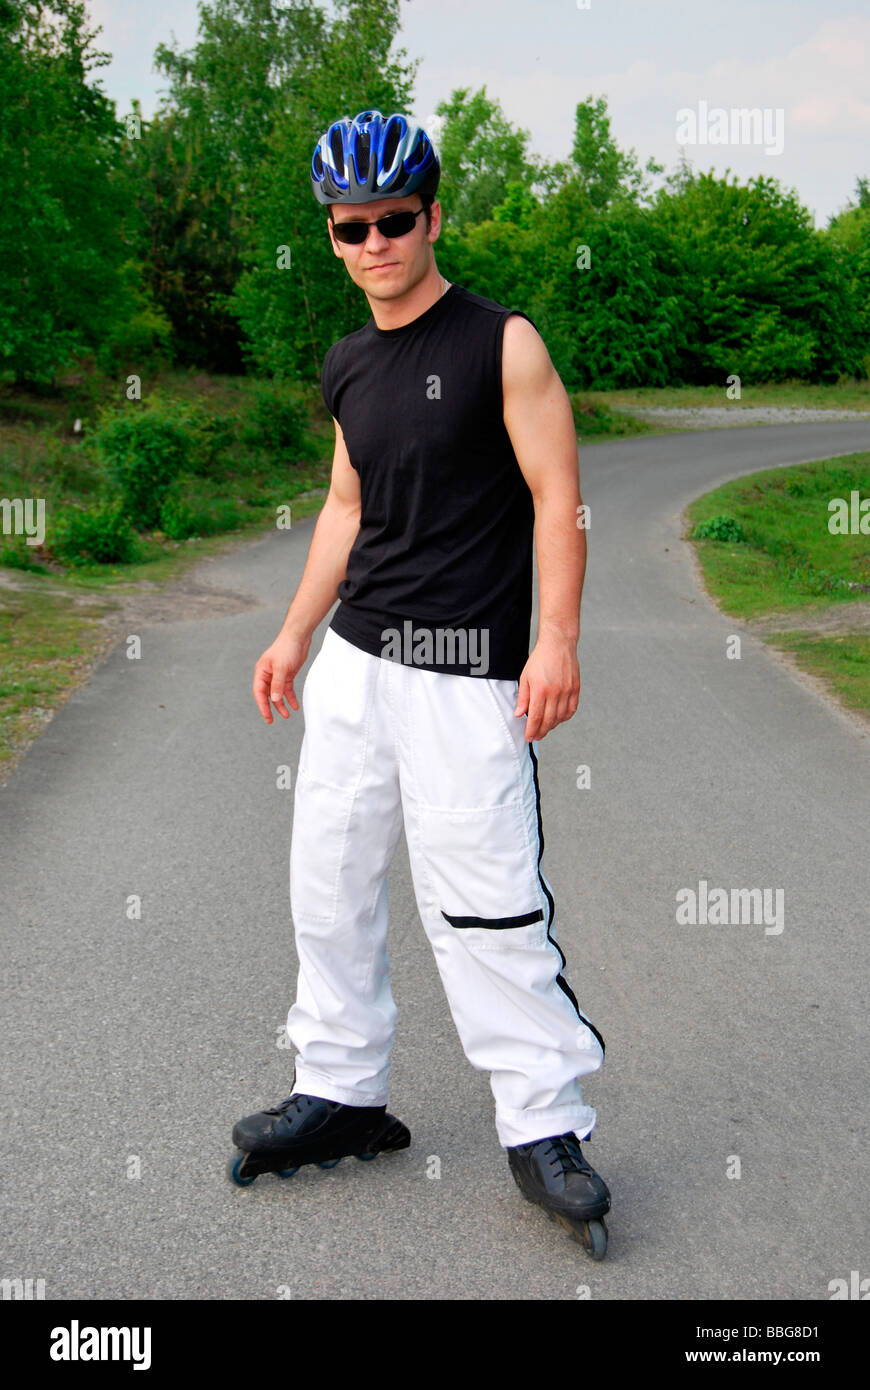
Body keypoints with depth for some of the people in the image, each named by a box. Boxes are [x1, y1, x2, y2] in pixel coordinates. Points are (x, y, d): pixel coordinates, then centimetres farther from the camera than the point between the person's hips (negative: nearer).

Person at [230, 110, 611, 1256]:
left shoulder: (503, 342, -5)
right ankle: (341, 1093, 25)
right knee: (329, 882, 10)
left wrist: (556, 642, -16)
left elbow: (556, 494, -8)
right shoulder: (348, 365, 13)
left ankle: (545, 1126, 7)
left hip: (465, 669, -7)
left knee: (485, 902, -7)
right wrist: (296, 635, 19)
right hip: (355, 660, 7)